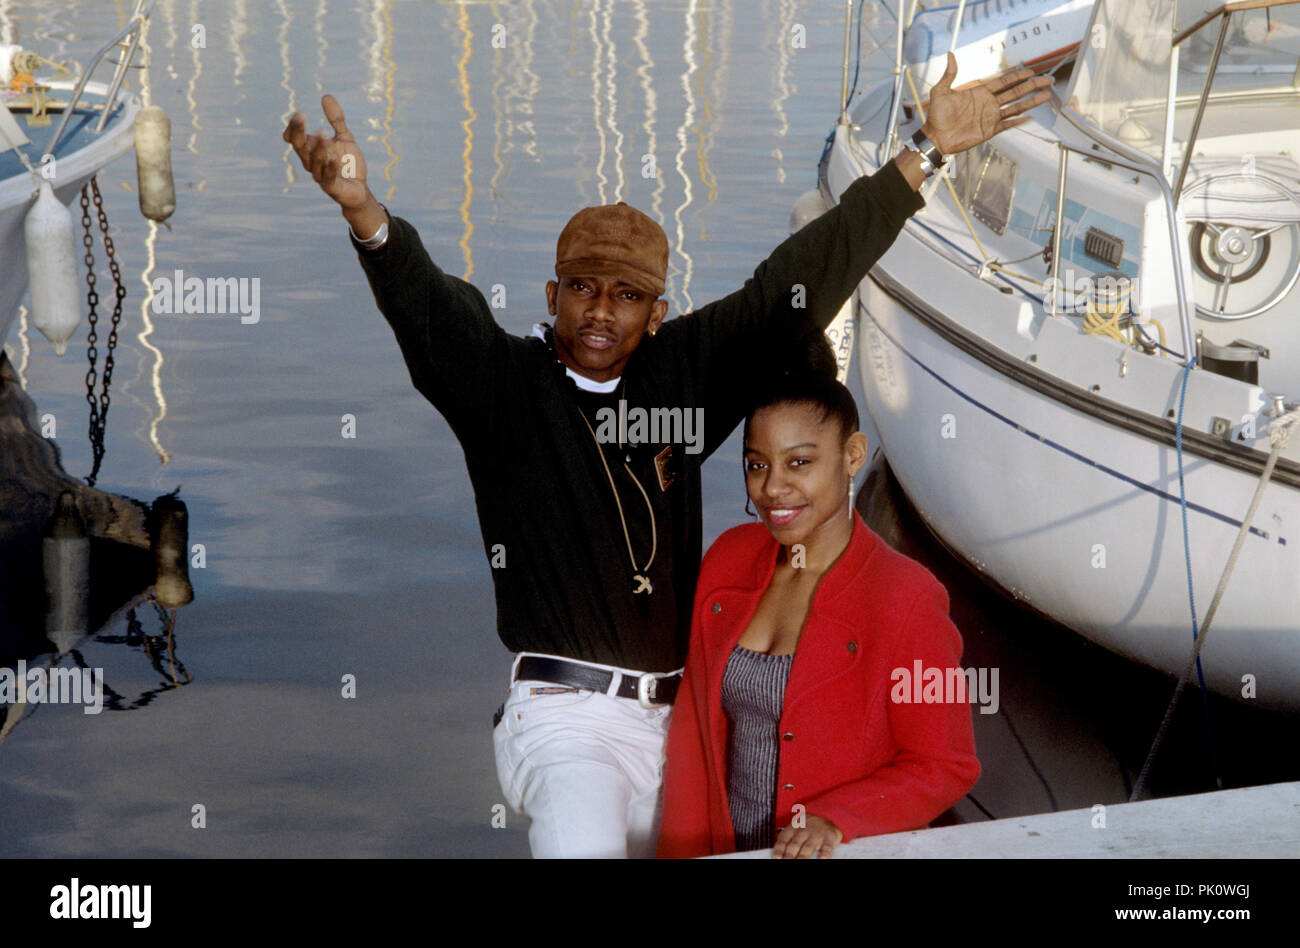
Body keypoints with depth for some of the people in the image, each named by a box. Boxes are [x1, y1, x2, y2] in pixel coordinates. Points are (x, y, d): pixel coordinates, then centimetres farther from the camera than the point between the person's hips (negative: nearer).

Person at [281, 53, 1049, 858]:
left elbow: (799, 284, 11)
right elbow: (428, 309, -20)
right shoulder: (503, 382, -1)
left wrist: (924, 155, 10)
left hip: (672, 718, 5)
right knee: (583, 846, -30)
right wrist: (366, 213, -41)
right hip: (563, 718, -5)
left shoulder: (683, 371, 10)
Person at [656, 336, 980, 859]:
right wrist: (683, 851, 1)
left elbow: (944, 768, -7)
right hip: (726, 848, 4)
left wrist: (836, 821, -19)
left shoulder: (904, 597, -11)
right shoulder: (728, 560, 4)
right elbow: (693, 724, 8)